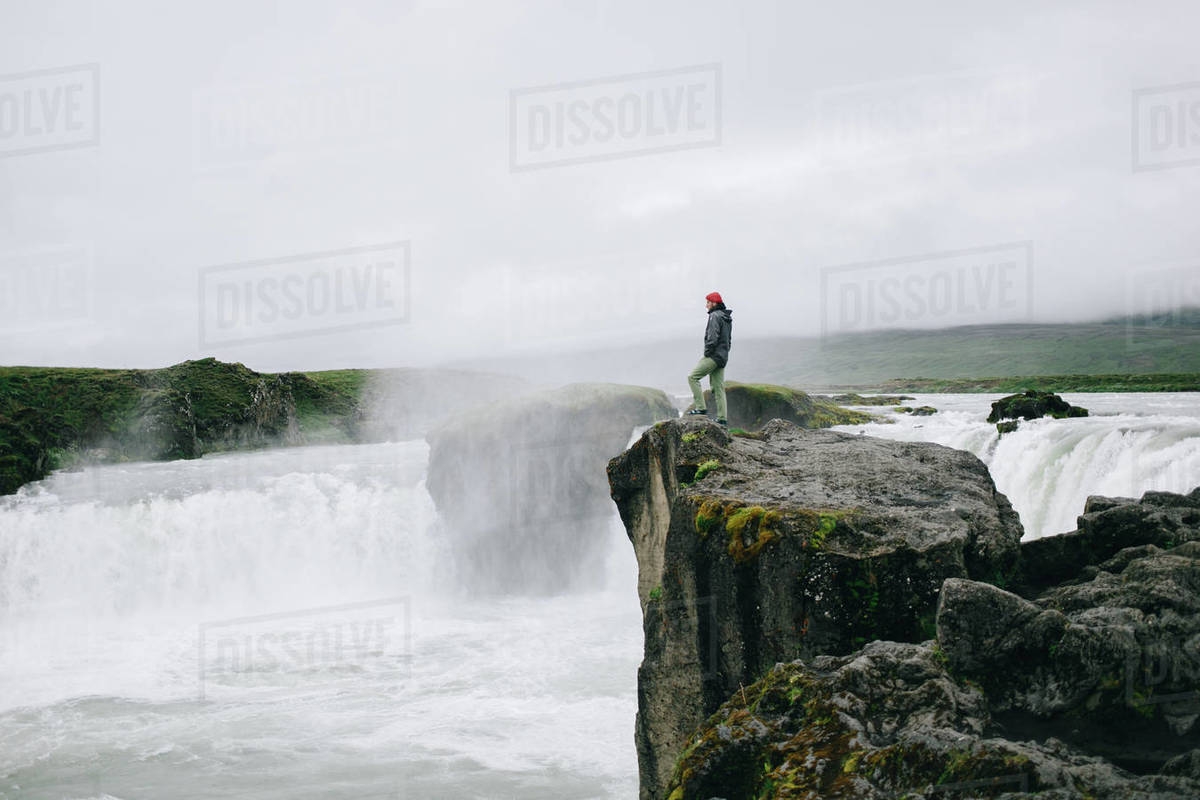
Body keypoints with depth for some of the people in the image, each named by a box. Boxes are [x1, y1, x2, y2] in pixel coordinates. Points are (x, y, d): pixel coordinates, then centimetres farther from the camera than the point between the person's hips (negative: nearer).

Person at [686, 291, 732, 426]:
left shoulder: (715, 316, -12)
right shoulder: (727, 318, 19)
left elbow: (713, 337, -21)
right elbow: (728, 340, 22)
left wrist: (707, 353, -12)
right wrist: (724, 354, 17)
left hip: (713, 356, -9)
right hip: (723, 358, 9)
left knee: (693, 377, -6)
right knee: (718, 387, 8)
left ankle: (701, 407, -12)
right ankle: (722, 418, 5)